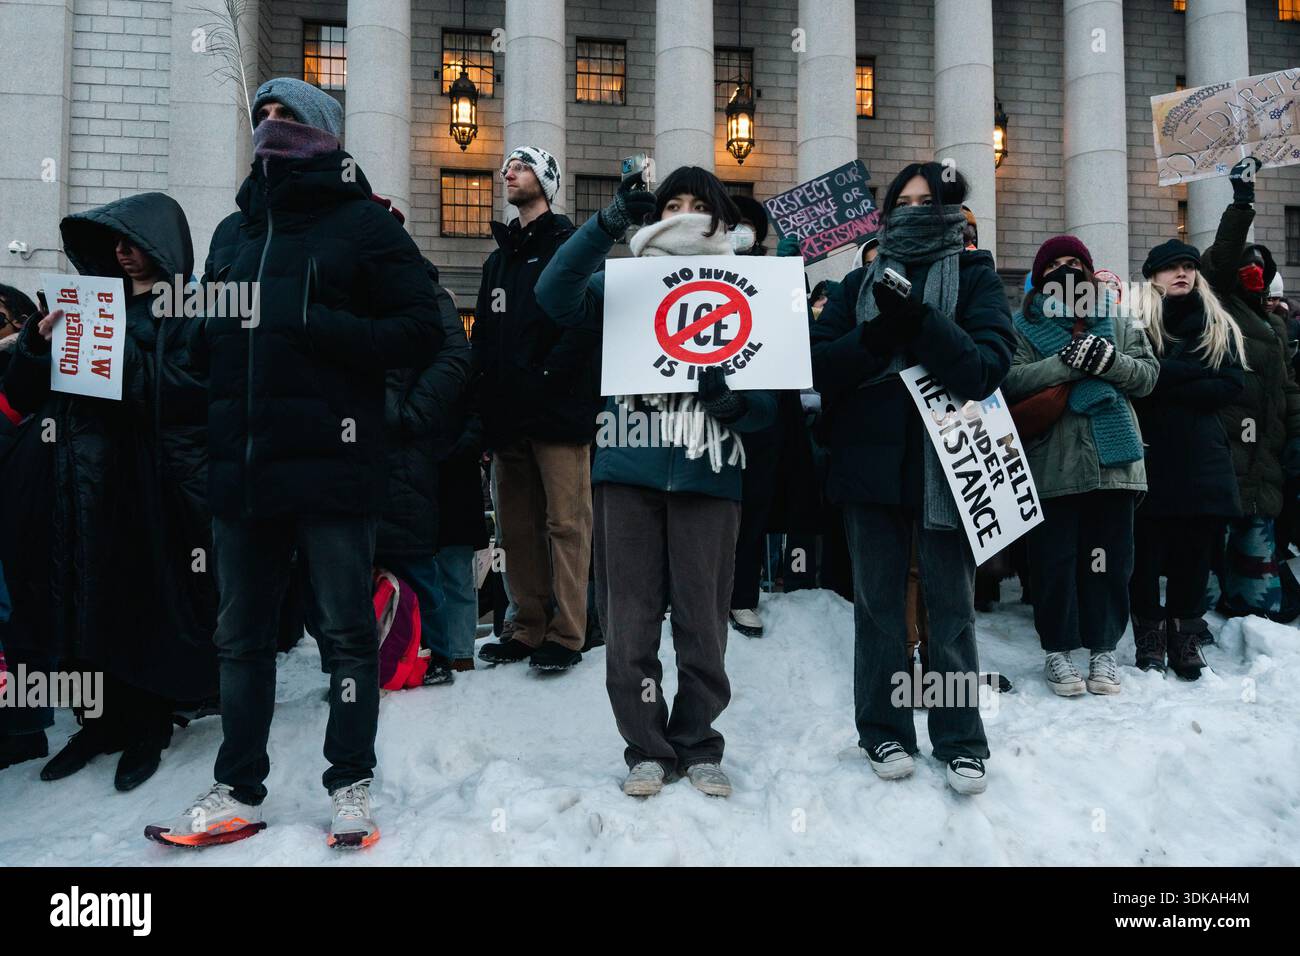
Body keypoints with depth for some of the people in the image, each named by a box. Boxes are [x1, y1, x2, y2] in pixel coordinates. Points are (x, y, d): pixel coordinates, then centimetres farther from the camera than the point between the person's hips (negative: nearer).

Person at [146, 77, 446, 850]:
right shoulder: (233, 231, 18)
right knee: (241, 635, 13)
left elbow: (423, 332, -9)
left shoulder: (363, 225, -2)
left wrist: (321, 325, -18)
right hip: (242, 468, 6)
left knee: (346, 632, 6)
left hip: (331, 468, -6)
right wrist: (198, 327, 4)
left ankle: (351, 784, 20)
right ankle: (239, 790, 26)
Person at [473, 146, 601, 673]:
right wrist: (488, 394, 7)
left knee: (566, 522, -5)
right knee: (517, 526, 9)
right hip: (508, 414, 7)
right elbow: (483, 335, 20)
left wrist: (547, 377, -17)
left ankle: (566, 633, -1)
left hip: (558, 411, -7)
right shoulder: (499, 257, 23)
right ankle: (528, 626, 17)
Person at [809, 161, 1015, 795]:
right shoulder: (861, 284, 12)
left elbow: (985, 368, -12)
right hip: (870, 463, 2)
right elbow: (818, 364, -1)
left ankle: (960, 741, 19)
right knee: (877, 603, 9)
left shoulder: (975, 279, 4)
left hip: (944, 464, -2)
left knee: (950, 605, 6)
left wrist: (916, 321, -21)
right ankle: (884, 731, 23)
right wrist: (877, 337, -17)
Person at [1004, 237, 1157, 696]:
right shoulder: (1025, 326, 5)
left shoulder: (1118, 324, 14)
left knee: (1109, 558, 6)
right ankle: (1058, 649, 14)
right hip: (1051, 464, -2)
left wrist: (1110, 361, -11)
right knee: (1054, 558, 2)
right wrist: (1064, 364, -19)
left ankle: (1103, 647, 19)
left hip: (1113, 460, 3)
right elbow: (1010, 380, -9)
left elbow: (1147, 374, 7)